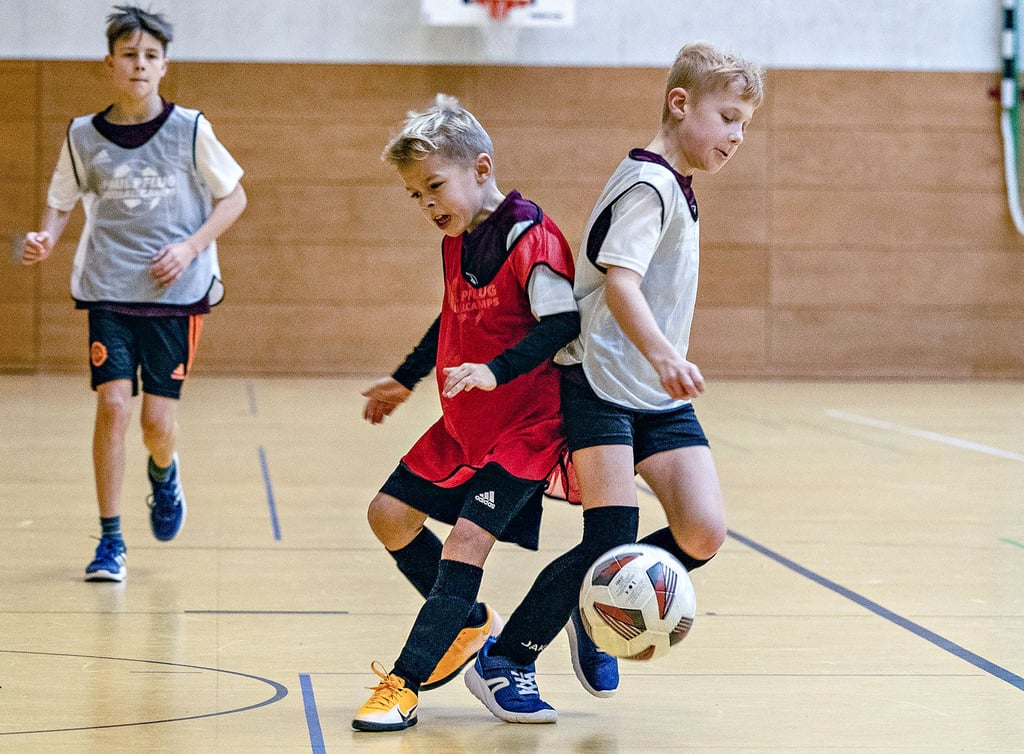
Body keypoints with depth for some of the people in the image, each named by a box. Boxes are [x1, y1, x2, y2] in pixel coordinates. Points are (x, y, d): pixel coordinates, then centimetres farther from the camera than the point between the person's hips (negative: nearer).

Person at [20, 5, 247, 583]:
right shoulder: (84, 136, 0)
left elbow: (234, 197, 4)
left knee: (158, 421, -4)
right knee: (113, 404, -13)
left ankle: (165, 473, 34)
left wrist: (190, 248, -9)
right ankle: (110, 541, 0)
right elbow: (62, 203, 14)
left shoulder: (190, 129, -4)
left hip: (176, 293, -1)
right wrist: (46, 240, -8)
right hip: (109, 291, 1)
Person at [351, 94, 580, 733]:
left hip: (525, 424, -10)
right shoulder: (458, 240, 8)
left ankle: (404, 684, -16)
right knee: (390, 514, 11)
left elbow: (562, 322, -27)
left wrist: (495, 371, -38)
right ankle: (471, 624, 26)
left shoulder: (529, 236, -20)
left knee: (466, 540, -18)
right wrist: (405, 380, 32)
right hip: (464, 423, 10)